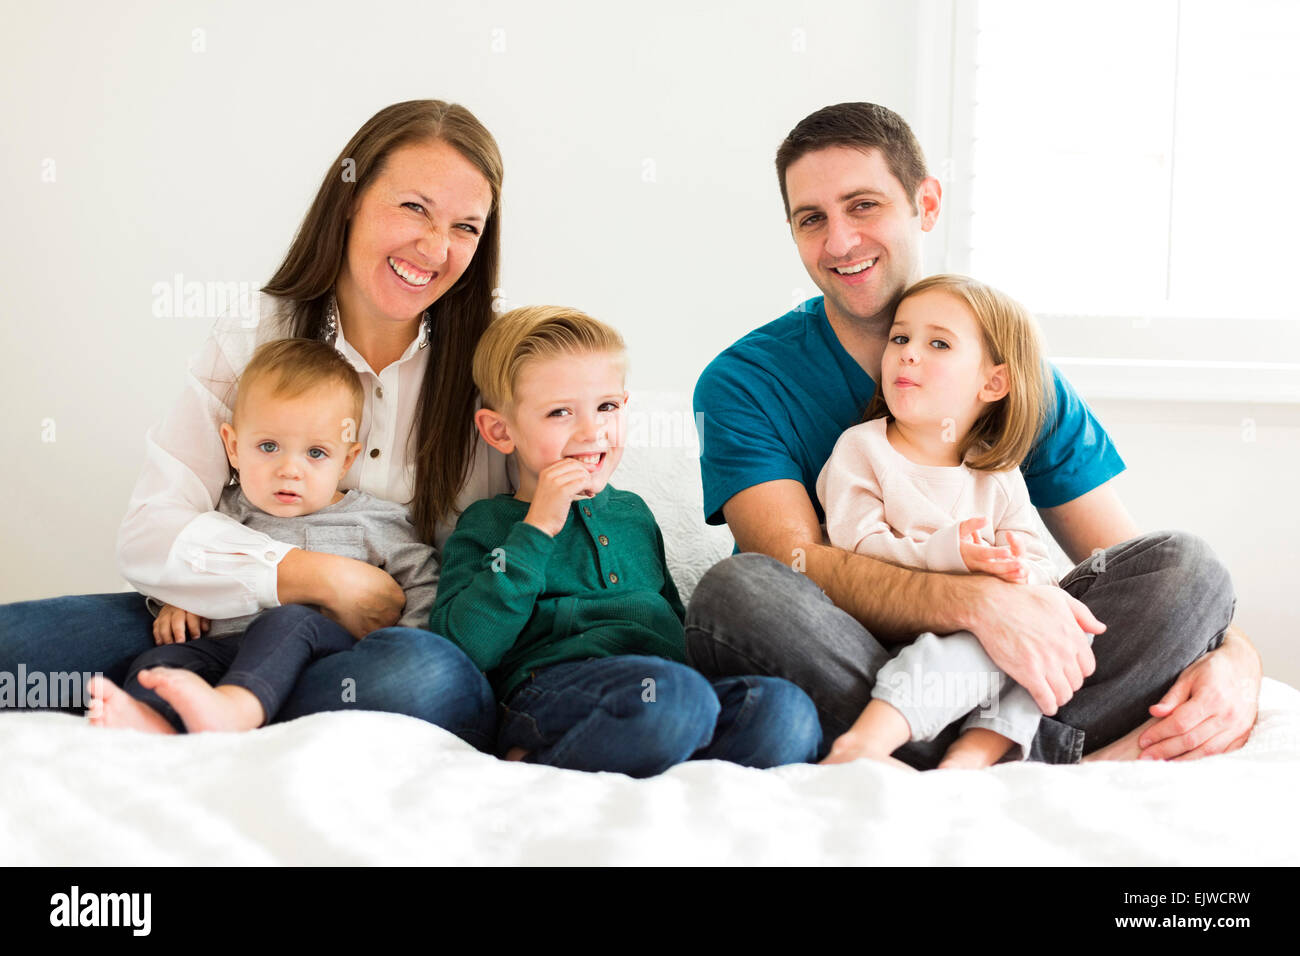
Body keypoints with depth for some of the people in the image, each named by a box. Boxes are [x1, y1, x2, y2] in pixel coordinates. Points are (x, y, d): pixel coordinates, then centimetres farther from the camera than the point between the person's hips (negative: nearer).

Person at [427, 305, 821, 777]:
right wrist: (536, 530, -6)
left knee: (786, 709, -26)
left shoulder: (633, 512, 30)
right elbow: (465, 649, -5)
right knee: (673, 697, -39)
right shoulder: (487, 524, 12)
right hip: (559, 682, -6)